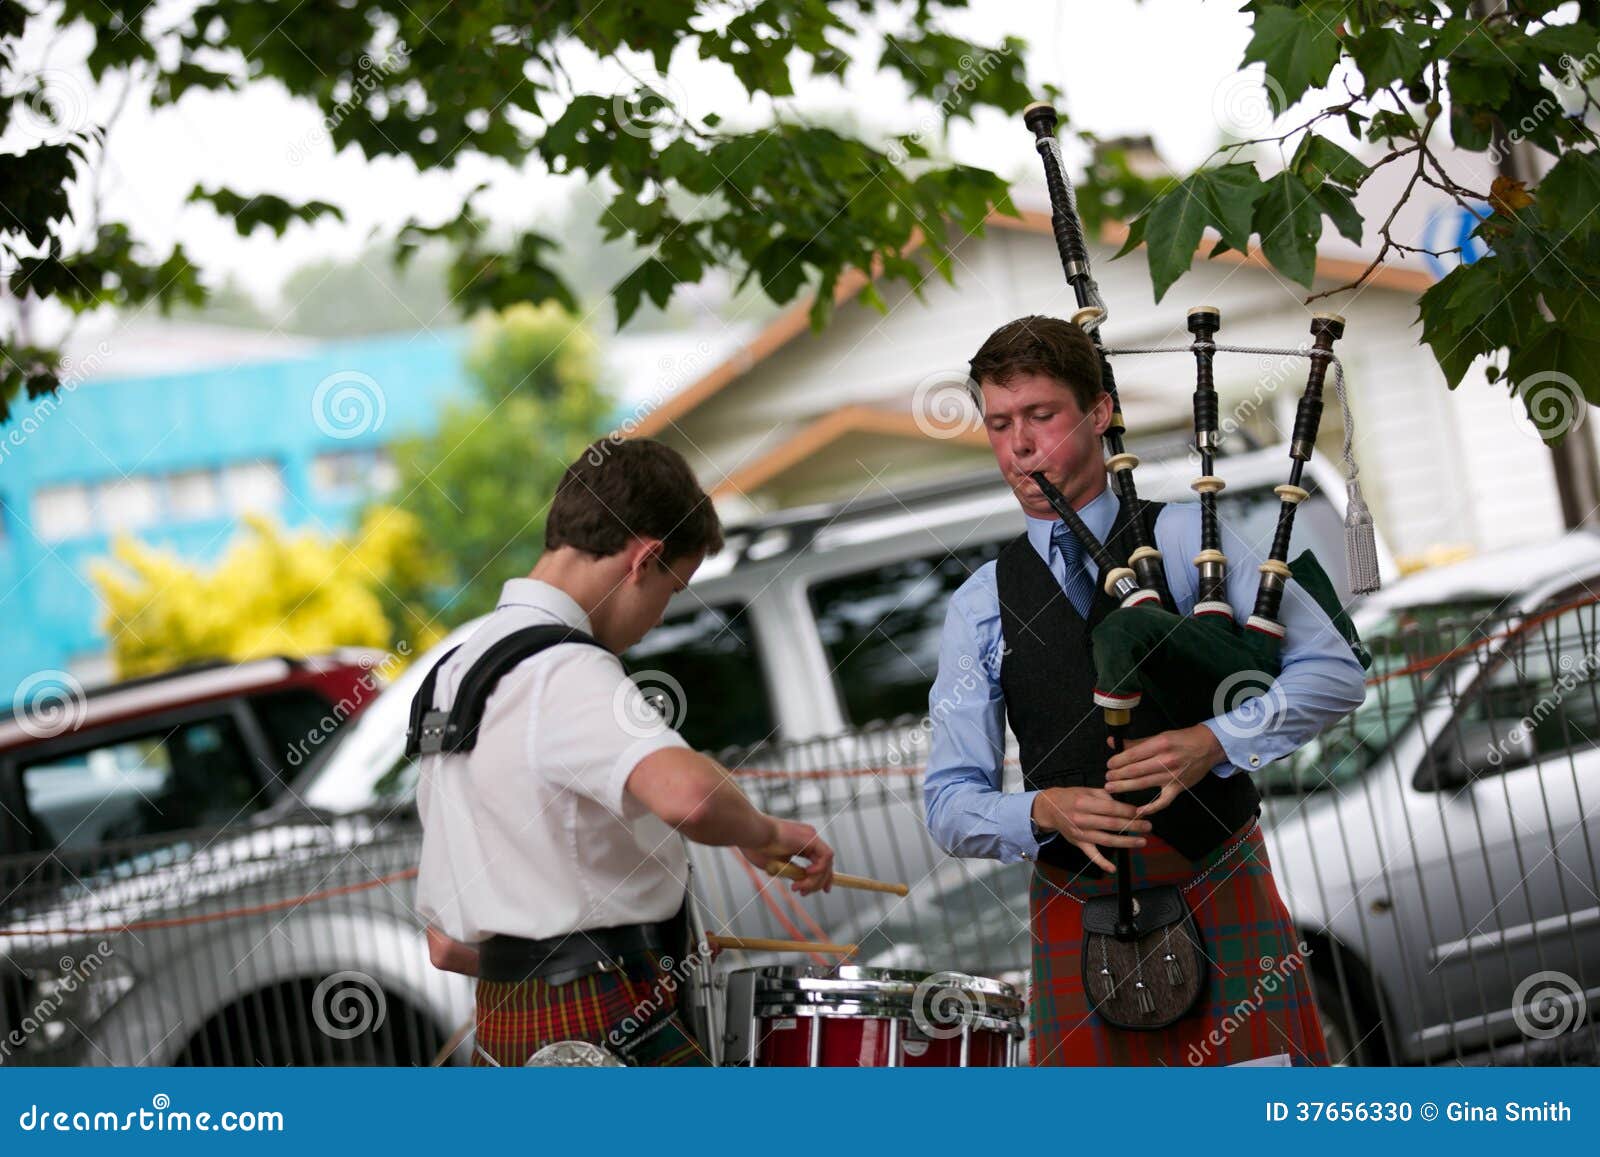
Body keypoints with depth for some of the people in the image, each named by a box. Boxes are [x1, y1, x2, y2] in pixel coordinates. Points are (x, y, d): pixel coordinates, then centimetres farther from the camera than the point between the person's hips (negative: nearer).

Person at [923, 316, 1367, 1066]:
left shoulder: (1188, 539, 3)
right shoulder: (980, 608, 8)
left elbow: (1335, 672, -2)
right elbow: (950, 805, 5)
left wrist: (1215, 742, -16)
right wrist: (1044, 811, -16)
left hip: (1221, 893, -1)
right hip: (1077, 910, 2)